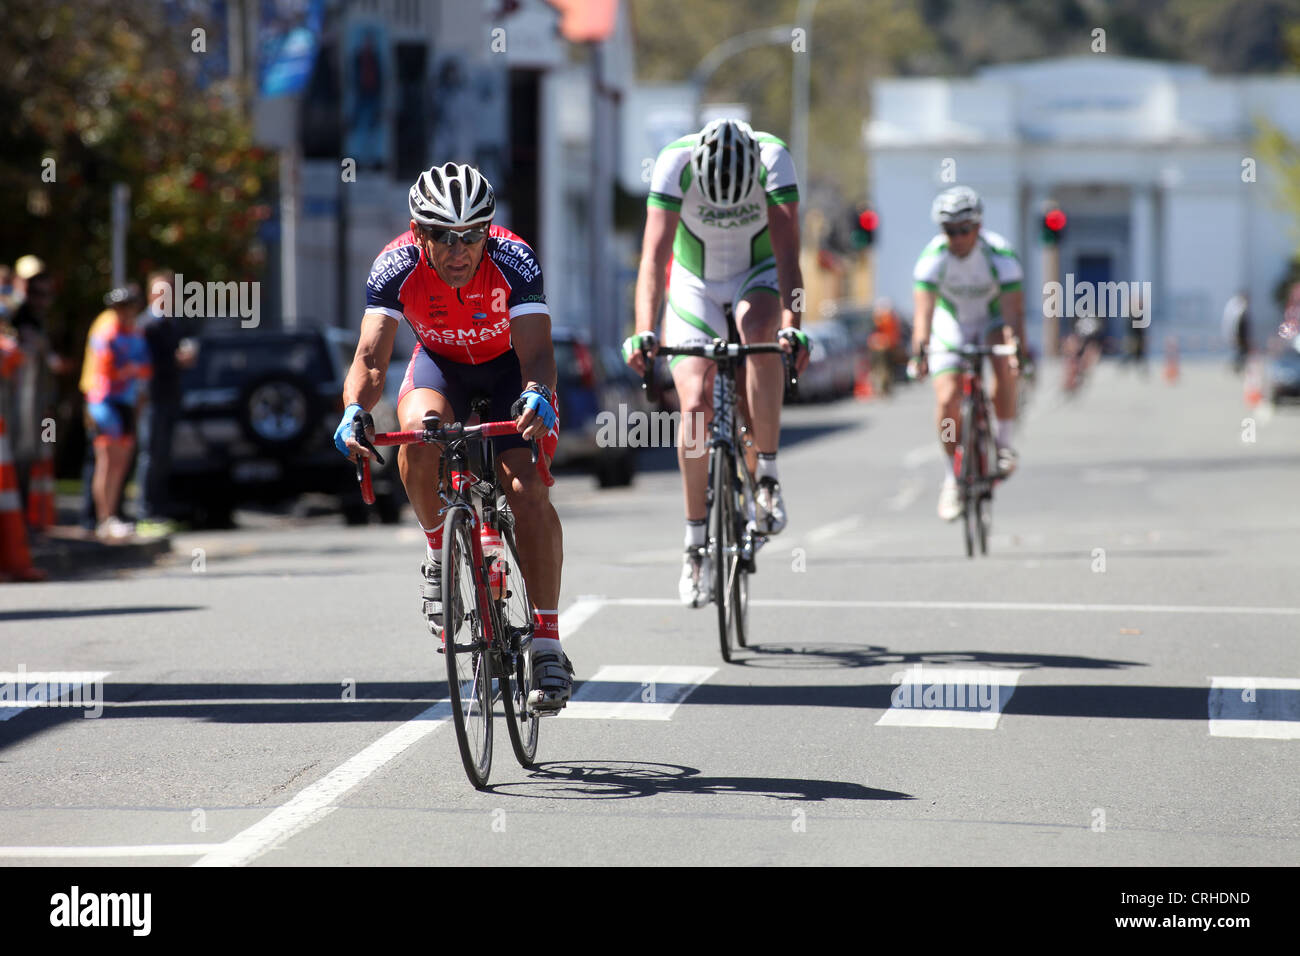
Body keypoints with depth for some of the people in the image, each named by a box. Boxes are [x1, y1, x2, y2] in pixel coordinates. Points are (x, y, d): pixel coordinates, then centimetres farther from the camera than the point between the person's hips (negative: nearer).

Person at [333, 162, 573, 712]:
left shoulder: (513, 261, -32)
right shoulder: (397, 267, -28)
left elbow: (537, 352, -39)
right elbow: (370, 357, -33)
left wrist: (536, 395, -62)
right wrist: (355, 410, -53)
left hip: (509, 368, -1)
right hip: (440, 364, 1)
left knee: (527, 490, -21)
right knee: (420, 430, -34)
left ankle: (547, 644, -14)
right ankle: (439, 555, -9)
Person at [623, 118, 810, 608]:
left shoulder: (773, 158, -29)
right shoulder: (675, 162, -30)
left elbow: (787, 250, -35)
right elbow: (654, 254, -33)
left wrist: (792, 327, -49)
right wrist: (644, 332, -46)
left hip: (759, 275, 0)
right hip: (695, 283, 0)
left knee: (758, 327, -35)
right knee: (696, 404, -14)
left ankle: (767, 475, -23)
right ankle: (696, 544, 0)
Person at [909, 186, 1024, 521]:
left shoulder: (999, 254, -29)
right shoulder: (934, 257, -27)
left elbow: (1013, 309, -36)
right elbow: (923, 308, -37)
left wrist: (1015, 345, -54)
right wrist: (919, 351, -53)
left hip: (993, 320, -1)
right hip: (952, 327, 1)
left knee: (1005, 366, -33)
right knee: (947, 400, -14)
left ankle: (1004, 443, -12)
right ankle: (953, 478, 6)